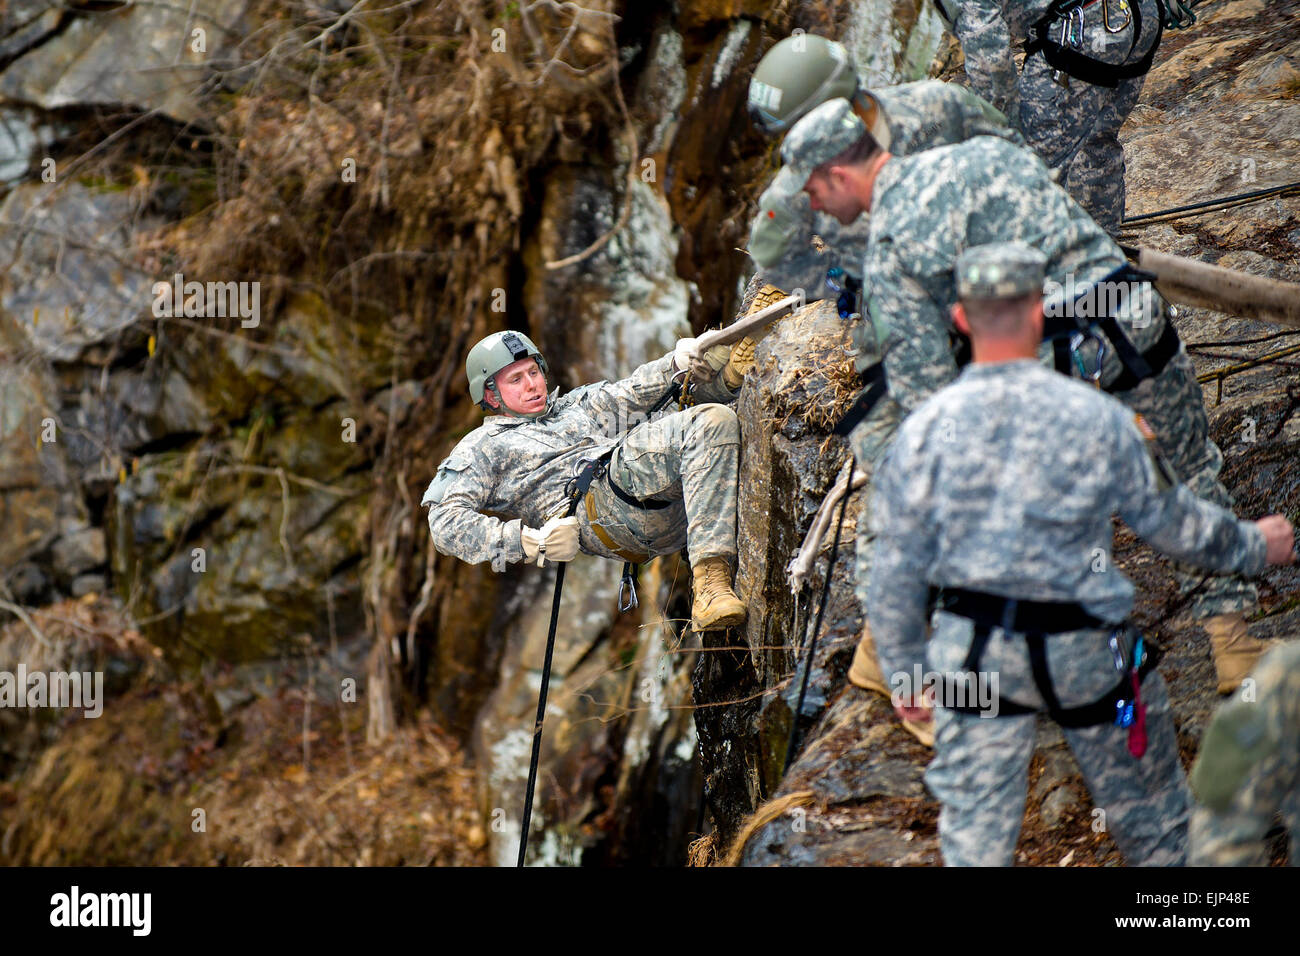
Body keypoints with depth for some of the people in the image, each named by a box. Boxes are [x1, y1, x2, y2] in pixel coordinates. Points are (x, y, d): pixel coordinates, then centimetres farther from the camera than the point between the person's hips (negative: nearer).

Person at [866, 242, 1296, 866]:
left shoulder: (924, 429, -8)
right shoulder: (1095, 417, -12)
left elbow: (896, 569, -2)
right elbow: (1174, 523, -2)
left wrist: (903, 667, 11)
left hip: (969, 650, 1)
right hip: (1080, 649, -1)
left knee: (975, 828, 8)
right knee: (1148, 809, 20)